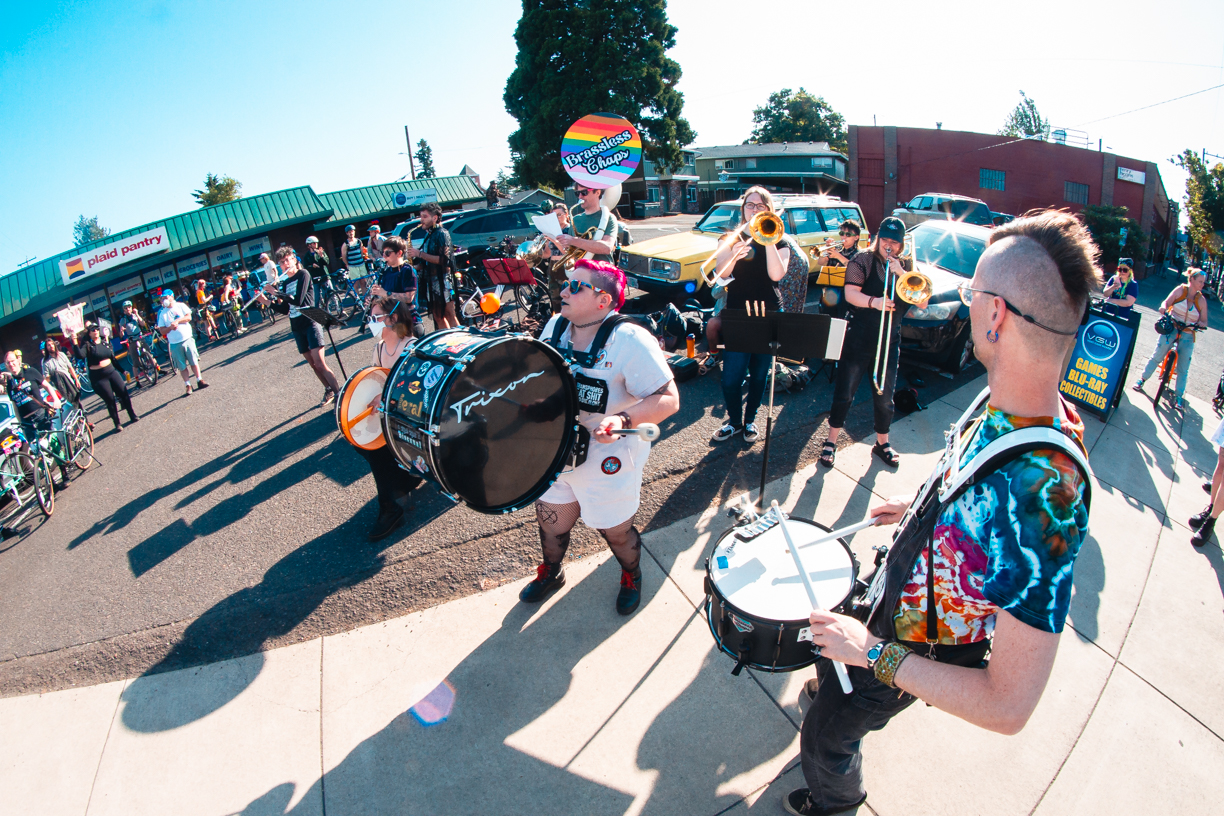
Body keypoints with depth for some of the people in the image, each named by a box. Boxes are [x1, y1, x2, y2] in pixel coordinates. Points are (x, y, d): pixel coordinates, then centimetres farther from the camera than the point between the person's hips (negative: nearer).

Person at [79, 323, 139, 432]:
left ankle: (132, 416, 18)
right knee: (110, 400, -1)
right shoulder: (87, 345, -7)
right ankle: (117, 424, 9)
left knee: (124, 393, 3)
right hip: (98, 377, -4)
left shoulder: (105, 343, 9)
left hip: (111, 372, 4)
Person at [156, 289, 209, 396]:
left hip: (187, 339, -1)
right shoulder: (162, 313, 5)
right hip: (174, 344, 1)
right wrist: (170, 327, -17)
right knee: (182, 366, 2)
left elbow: (188, 317, -7)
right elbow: (162, 330, 1)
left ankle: (199, 380, 13)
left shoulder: (181, 306, 5)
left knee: (194, 361, 3)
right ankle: (188, 385, 7)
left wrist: (177, 321, -17)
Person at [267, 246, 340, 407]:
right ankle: (329, 391, 20)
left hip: (310, 322, -7)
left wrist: (275, 293, -13)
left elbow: (298, 300, -16)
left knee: (319, 363, -15)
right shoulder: (286, 282, 16)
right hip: (296, 327, 7)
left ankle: (338, 393, -12)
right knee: (313, 364, 8)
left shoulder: (303, 274, -5)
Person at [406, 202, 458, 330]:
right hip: (430, 280, 8)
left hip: (442, 280, -8)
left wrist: (419, 254, -16)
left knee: (449, 315, -8)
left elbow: (443, 260, -19)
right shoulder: (428, 235, 16)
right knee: (437, 316, 9)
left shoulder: (442, 234, -8)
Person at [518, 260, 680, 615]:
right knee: (550, 521, 21)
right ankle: (551, 572, 53)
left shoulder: (630, 340, -23)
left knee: (616, 531, 14)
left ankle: (632, 576, 49)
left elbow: (668, 399, -27)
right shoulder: (554, 327, -1)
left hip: (609, 458, -5)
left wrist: (621, 420, -40)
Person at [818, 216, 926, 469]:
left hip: (890, 342, 3)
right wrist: (873, 301, -33)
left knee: (884, 397, 11)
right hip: (857, 340, -3)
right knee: (844, 393, 2)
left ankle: (882, 443, 30)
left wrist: (901, 273, -14)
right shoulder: (863, 260, -1)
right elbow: (850, 294, -14)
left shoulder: (907, 266, 9)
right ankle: (831, 441, 15)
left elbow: (923, 302, -4)